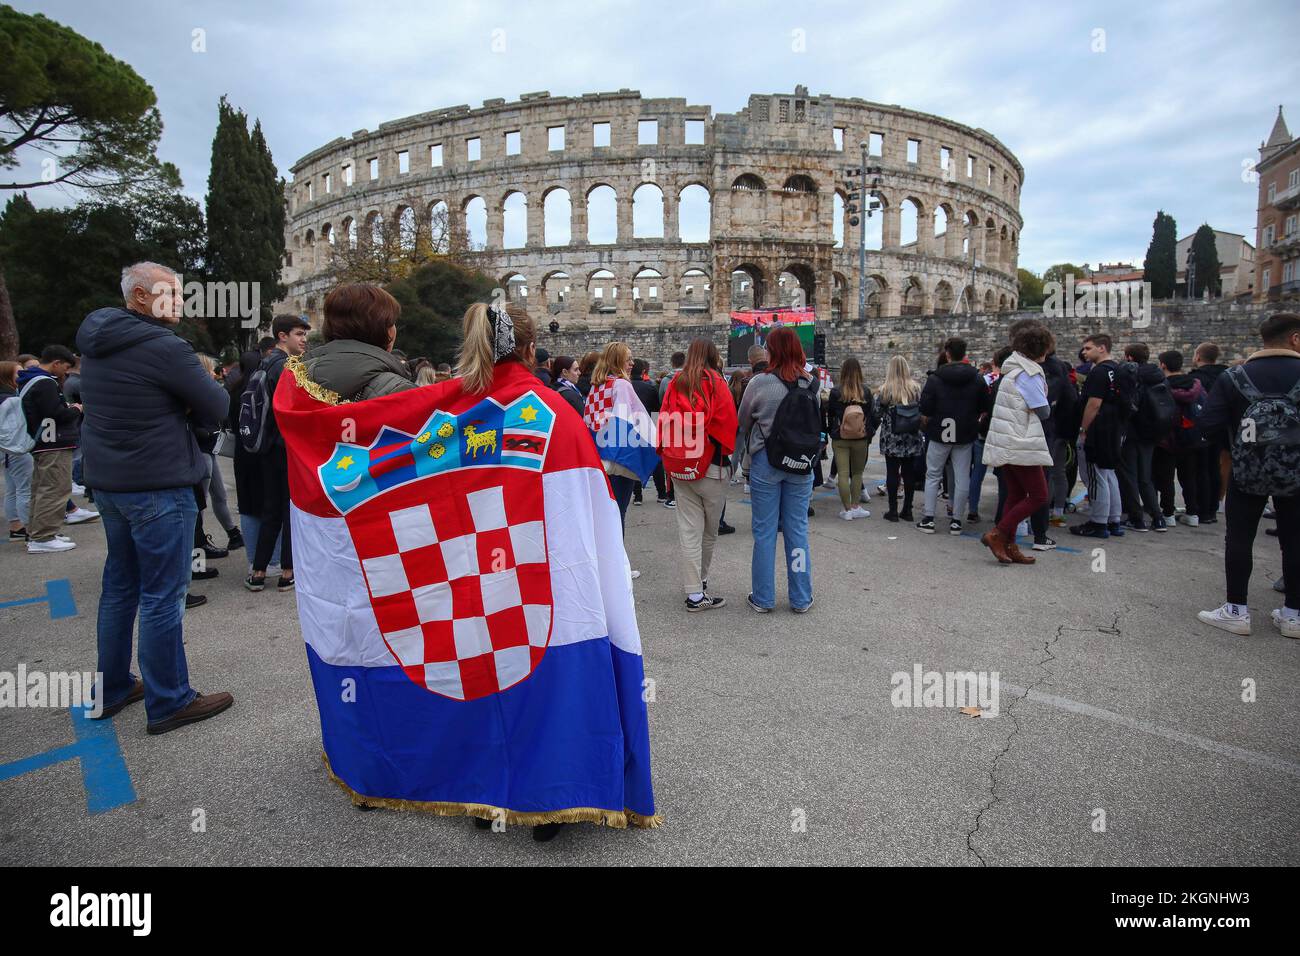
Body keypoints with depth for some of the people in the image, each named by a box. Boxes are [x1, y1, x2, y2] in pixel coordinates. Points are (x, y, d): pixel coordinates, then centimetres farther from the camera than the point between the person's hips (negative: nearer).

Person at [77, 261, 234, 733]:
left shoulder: (97, 343, 9)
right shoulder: (164, 346, -17)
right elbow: (217, 407, -12)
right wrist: (188, 407, 5)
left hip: (108, 481, 9)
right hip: (158, 486, -9)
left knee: (119, 586, 18)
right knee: (162, 596, -1)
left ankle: (111, 689, 30)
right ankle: (168, 702, 9)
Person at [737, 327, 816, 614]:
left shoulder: (759, 383, -11)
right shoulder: (811, 384, -1)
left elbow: (743, 422, 2)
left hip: (766, 460, -3)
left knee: (764, 531, 6)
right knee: (797, 530, 11)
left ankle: (763, 599, 15)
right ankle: (801, 598, 19)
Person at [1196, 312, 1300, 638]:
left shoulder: (1234, 377, -6)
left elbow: (1209, 425, -12)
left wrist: (1240, 441, 5)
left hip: (1247, 472, -1)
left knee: (1239, 538, 6)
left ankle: (1236, 611, 8)